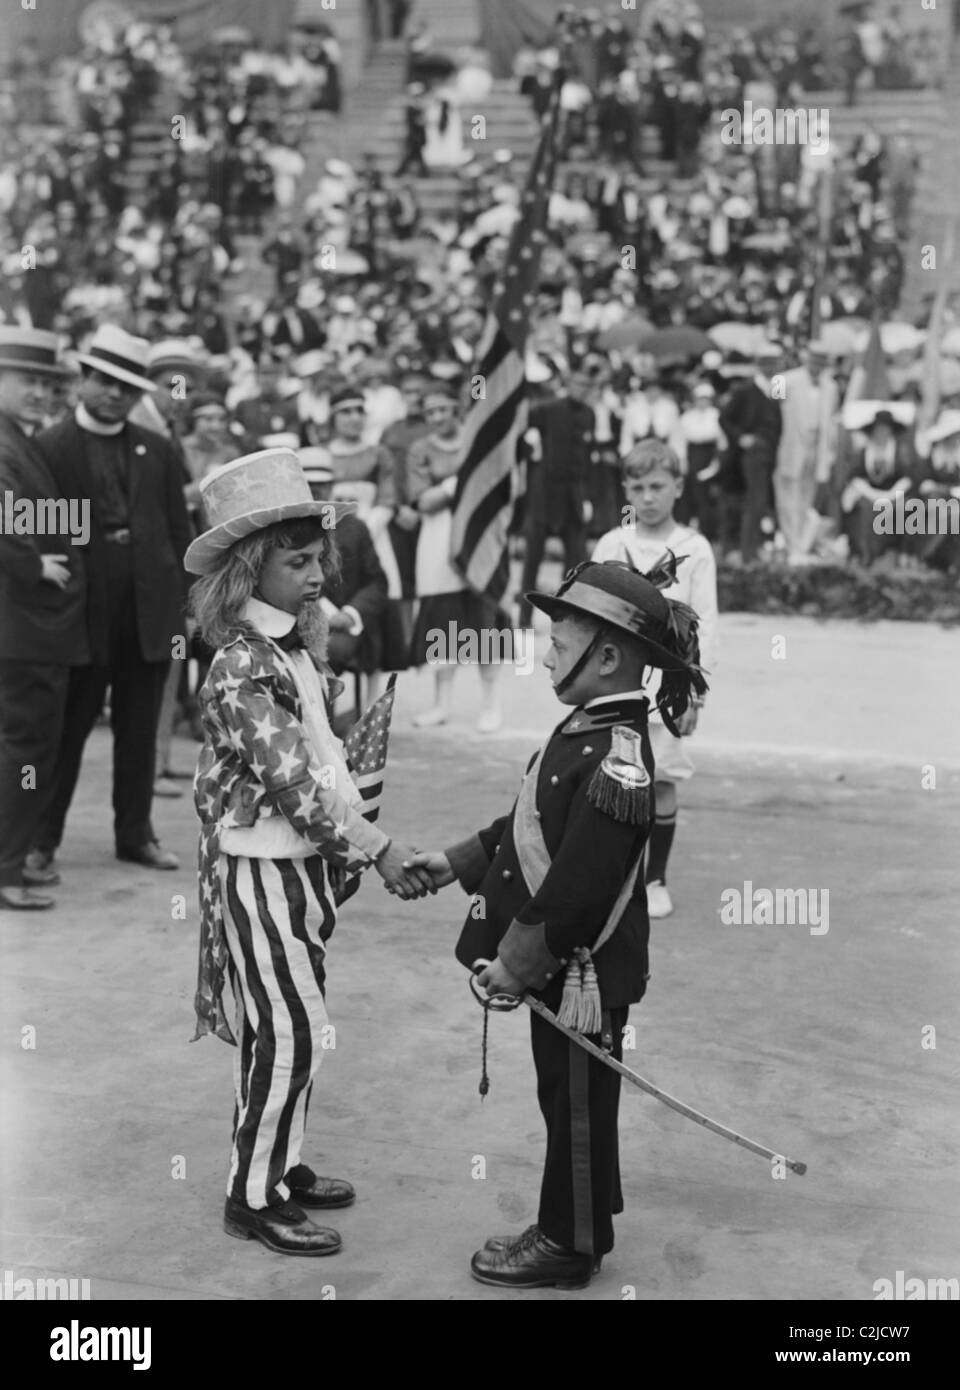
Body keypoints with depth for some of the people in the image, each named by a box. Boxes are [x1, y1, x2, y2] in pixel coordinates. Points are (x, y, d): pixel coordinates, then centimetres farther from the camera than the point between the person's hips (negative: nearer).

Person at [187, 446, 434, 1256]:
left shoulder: (297, 649, 7)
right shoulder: (242, 667, -21)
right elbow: (292, 782, -25)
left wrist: (352, 848, 11)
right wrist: (378, 848, -23)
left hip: (306, 865, 8)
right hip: (262, 874, -8)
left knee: (285, 1033, 17)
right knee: (293, 1036, -4)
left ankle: (280, 1166, 30)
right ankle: (254, 1198, 8)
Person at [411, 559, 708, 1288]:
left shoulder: (617, 759, -27)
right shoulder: (586, 729, 5)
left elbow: (575, 888, -27)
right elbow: (529, 823, 16)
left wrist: (516, 964, -19)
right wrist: (457, 863, 12)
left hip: (583, 972, -9)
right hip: (561, 965, 9)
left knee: (578, 1108, 7)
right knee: (570, 1101, 21)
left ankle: (570, 1245, 23)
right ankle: (567, 1227, 36)